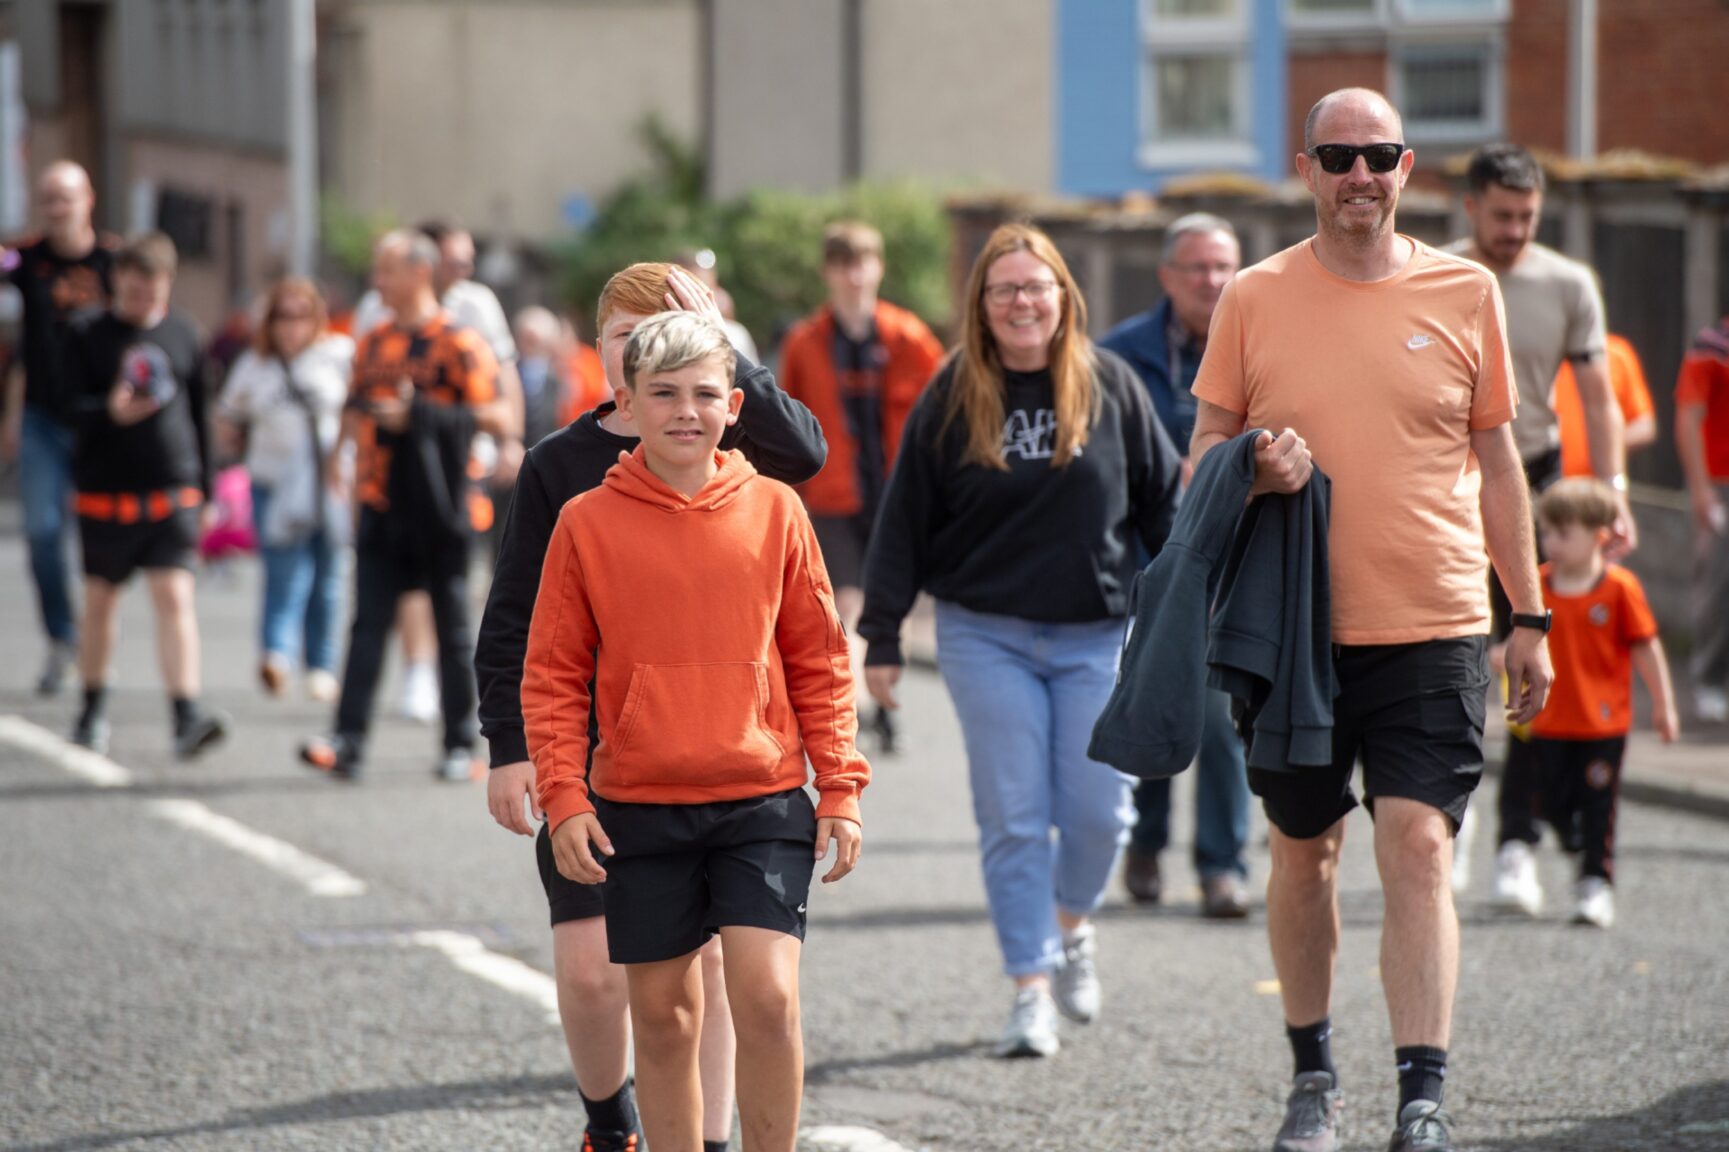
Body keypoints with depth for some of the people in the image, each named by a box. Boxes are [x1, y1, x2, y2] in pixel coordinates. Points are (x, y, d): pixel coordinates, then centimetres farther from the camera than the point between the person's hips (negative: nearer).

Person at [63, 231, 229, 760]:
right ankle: (93, 711, 29)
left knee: (175, 597, -12)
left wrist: (203, 491, 16)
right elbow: (72, 405, -7)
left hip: (172, 492, 0)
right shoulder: (87, 334, 1)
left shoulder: (182, 334, 8)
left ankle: (187, 715, -20)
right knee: (100, 599, 12)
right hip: (104, 492, 0)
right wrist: (110, 411, -29)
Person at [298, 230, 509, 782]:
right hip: (381, 506, 5)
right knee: (369, 622, -3)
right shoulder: (373, 344, 14)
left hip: (439, 509, -5)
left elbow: (498, 415, -12)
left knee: (452, 627, 5)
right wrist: (342, 446, 7)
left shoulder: (458, 343, -6)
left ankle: (460, 744, 13)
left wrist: (420, 415, -18)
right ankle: (348, 741, -9)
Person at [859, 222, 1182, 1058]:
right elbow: (904, 521, 3)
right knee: (1013, 818, -3)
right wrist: (879, 637, 1)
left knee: (1100, 808, -1)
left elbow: (1163, 499, 8)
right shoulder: (951, 398, 0)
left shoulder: (1110, 386, 2)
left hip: (1096, 635, 1)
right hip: (986, 635, -1)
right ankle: (1031, 989, 3)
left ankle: (1070, 926, 29)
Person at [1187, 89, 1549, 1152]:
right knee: (1305, 854, 11)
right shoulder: (1255, 298, 3)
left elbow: (1496, 462, 10)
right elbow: (1204, 456, 8)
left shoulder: (1465, 293, 3)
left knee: (1419, 851, -11)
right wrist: (1253, 468, -16)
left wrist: (1530, 617, 10)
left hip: (1433, 631, -1)